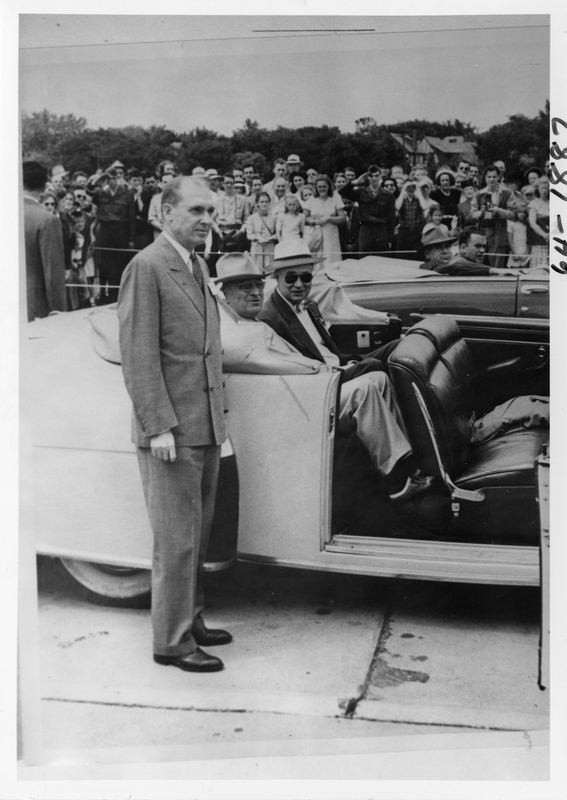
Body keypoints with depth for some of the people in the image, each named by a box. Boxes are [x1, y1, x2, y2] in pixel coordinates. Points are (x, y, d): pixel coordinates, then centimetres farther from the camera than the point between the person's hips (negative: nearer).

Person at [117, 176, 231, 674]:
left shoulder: (198, 266, 15)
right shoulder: (147, 267, -11)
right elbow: (138, 356, -16)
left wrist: (219, 413, 16)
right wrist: (159, 427, -19)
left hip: (206, 427, 8)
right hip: (171, 431, -8)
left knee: (198, 535, 17)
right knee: (176, 540, 0)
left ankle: (191, 620, 31)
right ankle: (172, 641, 12)